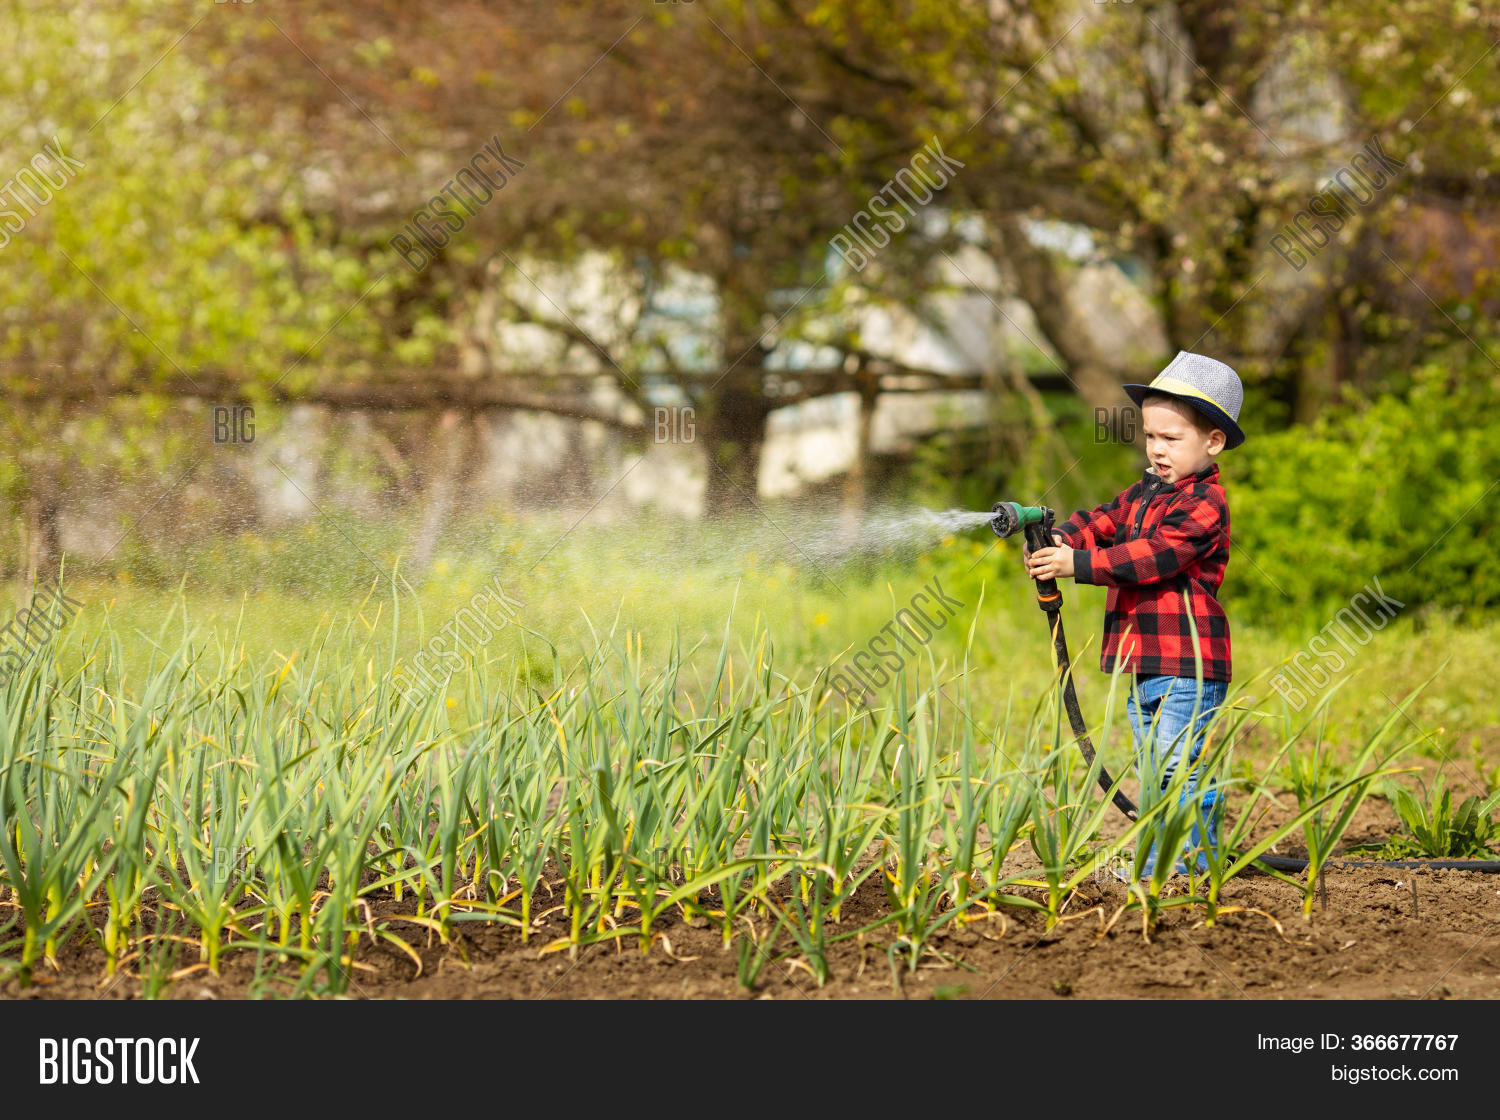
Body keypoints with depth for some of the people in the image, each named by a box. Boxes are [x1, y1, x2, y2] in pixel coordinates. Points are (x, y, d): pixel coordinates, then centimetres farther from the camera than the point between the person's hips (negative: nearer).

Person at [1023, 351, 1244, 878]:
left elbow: (1152, 556, -23)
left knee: (1180, 768, -10)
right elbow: (1102, 521, 10)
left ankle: (1191, 864, -5)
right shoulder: (1145, 491, 16)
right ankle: (1157, 863, 23)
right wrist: (1059, 538, -12)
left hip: (1187, 662, -9)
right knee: (1152, 770, 15)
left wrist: (1077, 564, -25)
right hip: (1145, 664, 10)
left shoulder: (1205, 503, -13)